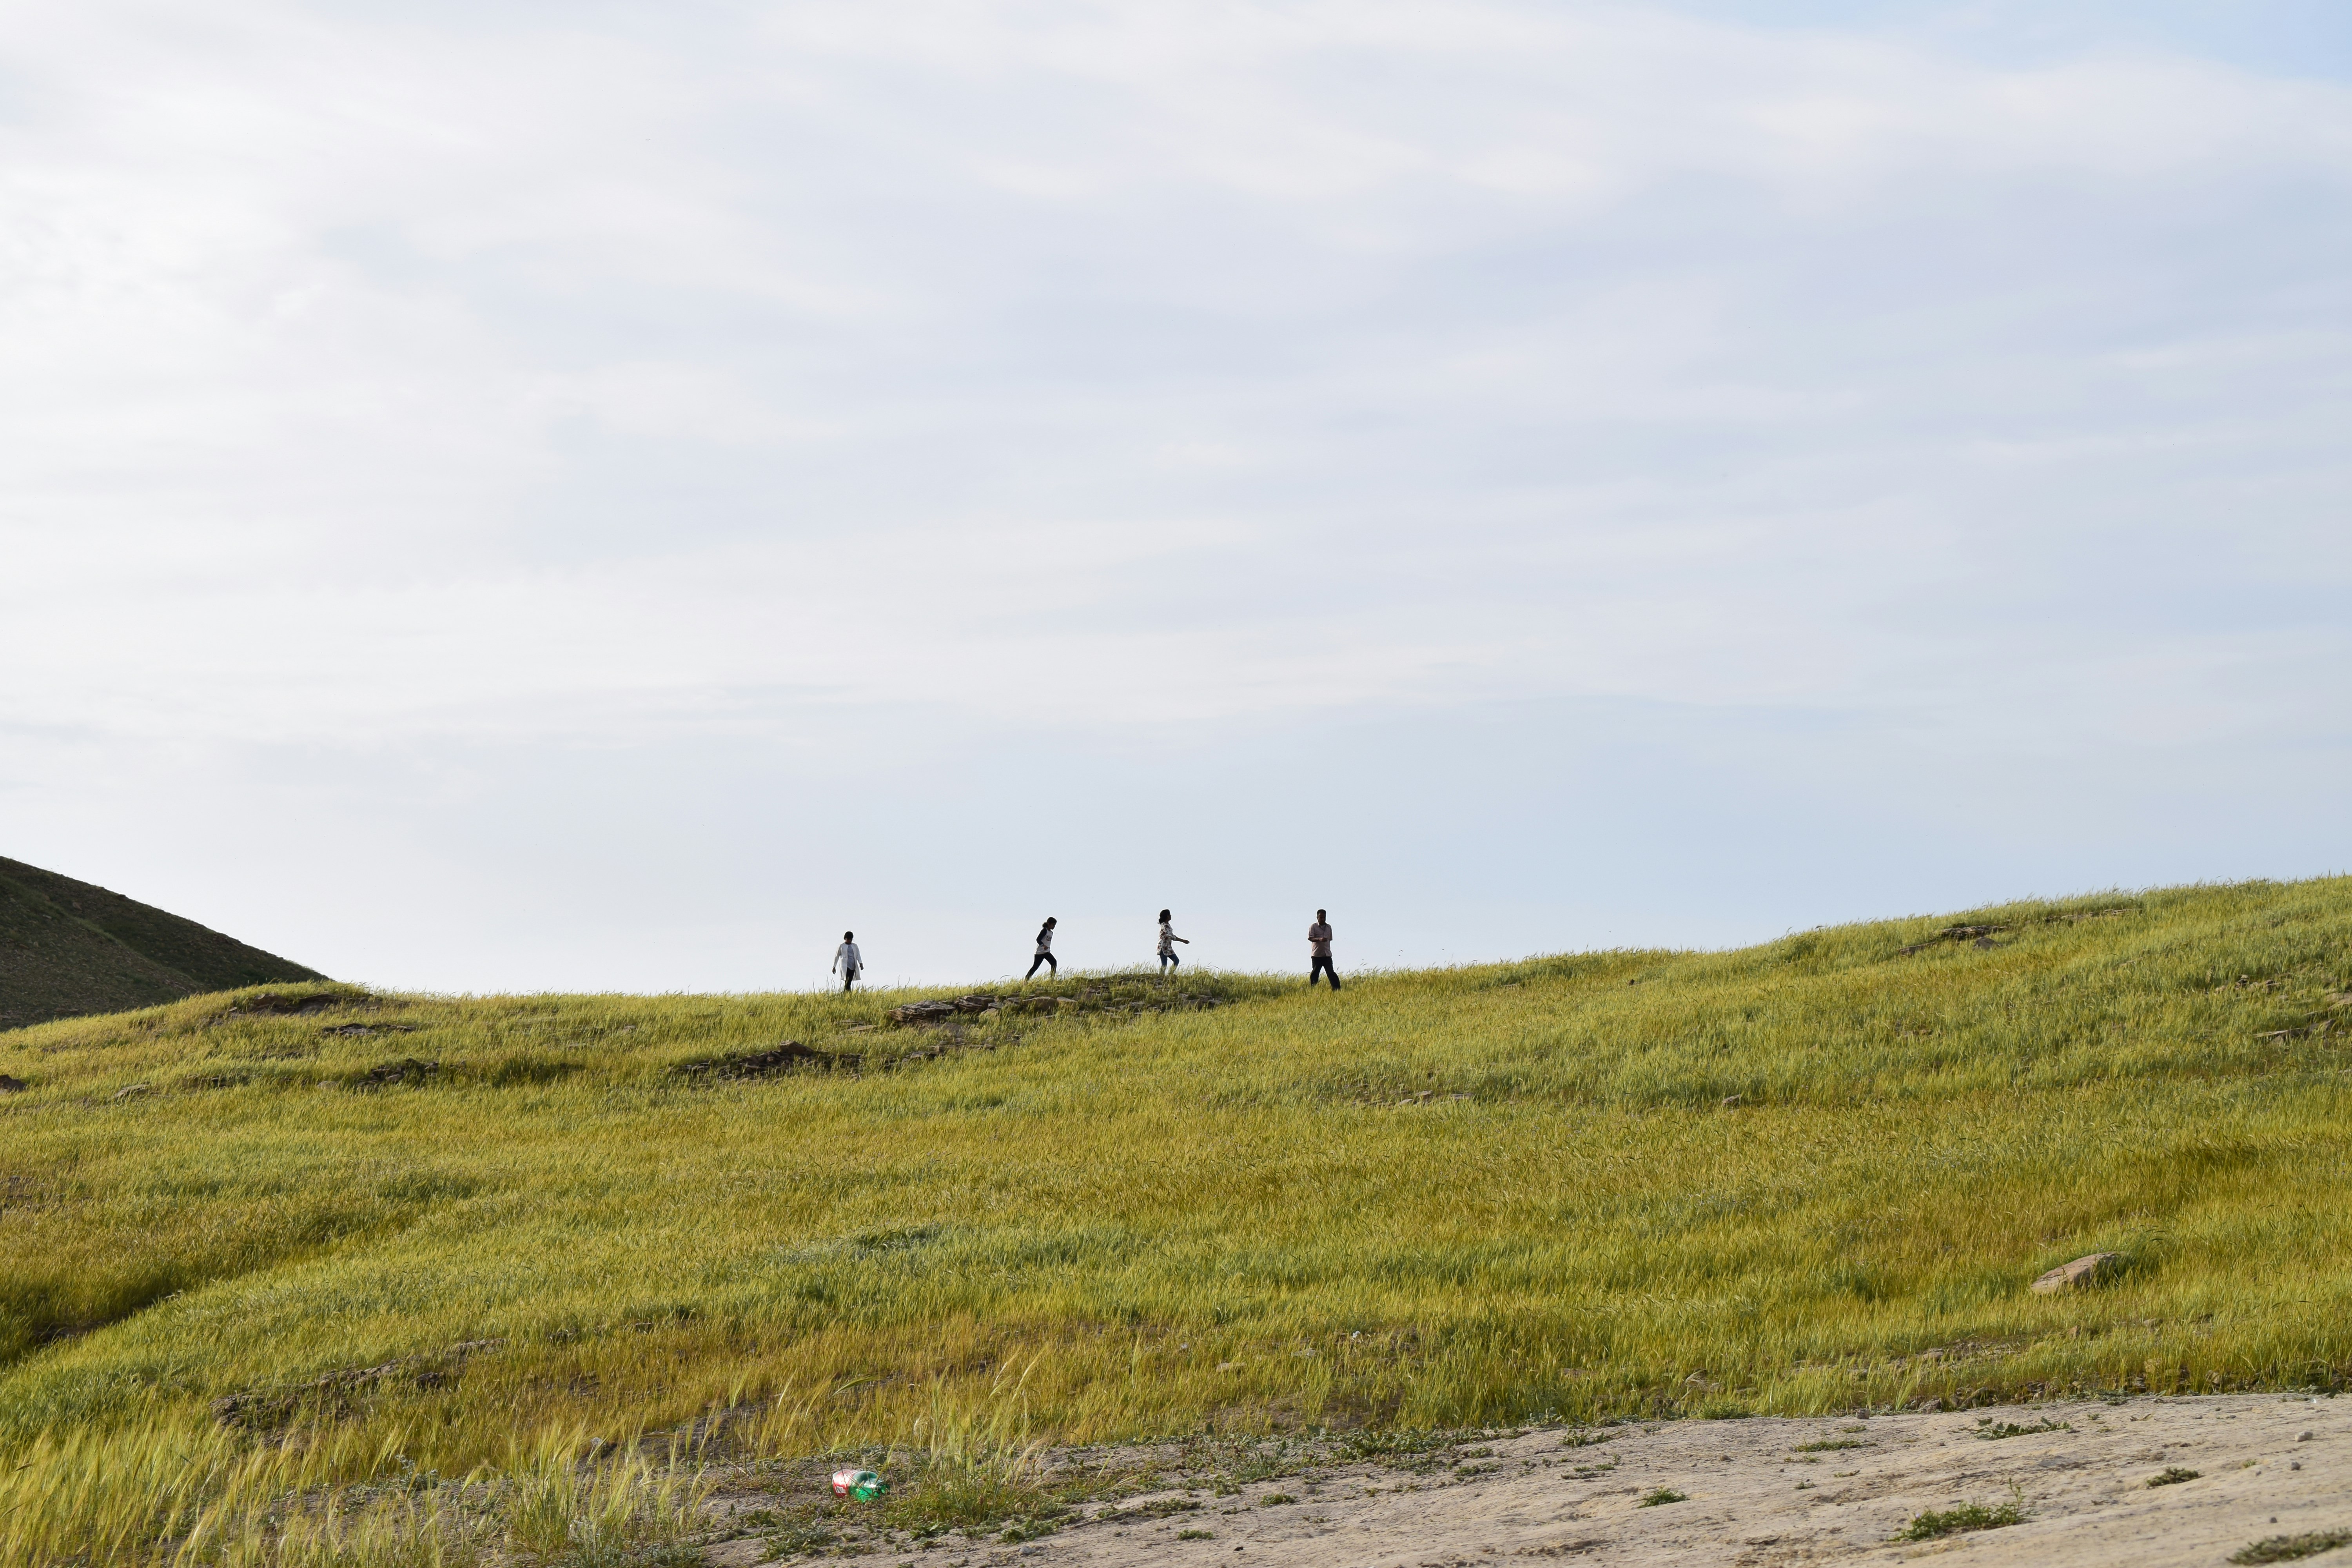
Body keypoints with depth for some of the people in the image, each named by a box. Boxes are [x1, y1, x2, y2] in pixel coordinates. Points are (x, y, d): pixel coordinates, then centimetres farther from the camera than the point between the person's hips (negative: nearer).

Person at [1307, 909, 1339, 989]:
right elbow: (1310, 938, -14)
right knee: (1315, 973, 4)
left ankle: (1337, 989, -9)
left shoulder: (1329, 927, 10)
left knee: (1331, 972, -4)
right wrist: (1319, 939, -31)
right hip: (1317, 954, -3)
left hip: (1327, 955, 3)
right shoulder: (1313, 927, -3)